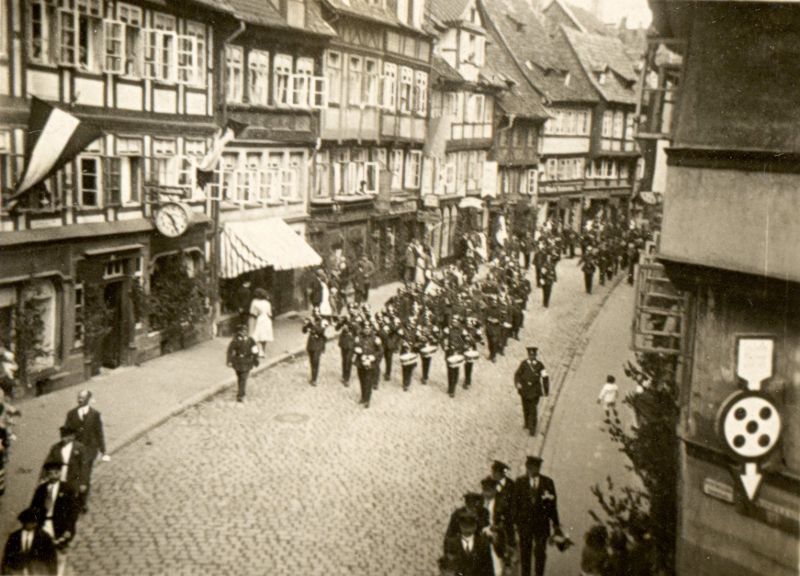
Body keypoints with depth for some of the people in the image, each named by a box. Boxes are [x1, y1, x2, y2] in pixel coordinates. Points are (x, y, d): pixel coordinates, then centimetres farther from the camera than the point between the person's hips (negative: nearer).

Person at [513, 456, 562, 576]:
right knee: (524, 553, 6)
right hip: (524, 523, 0)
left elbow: (553, 504, 2)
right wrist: (515, 522, -2)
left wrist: (556, 524, 2)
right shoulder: (519, 482, 0)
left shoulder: (548, 483, -1)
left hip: (542, 523, 0)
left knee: (540, 553, 4)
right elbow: (516, 504, 2)